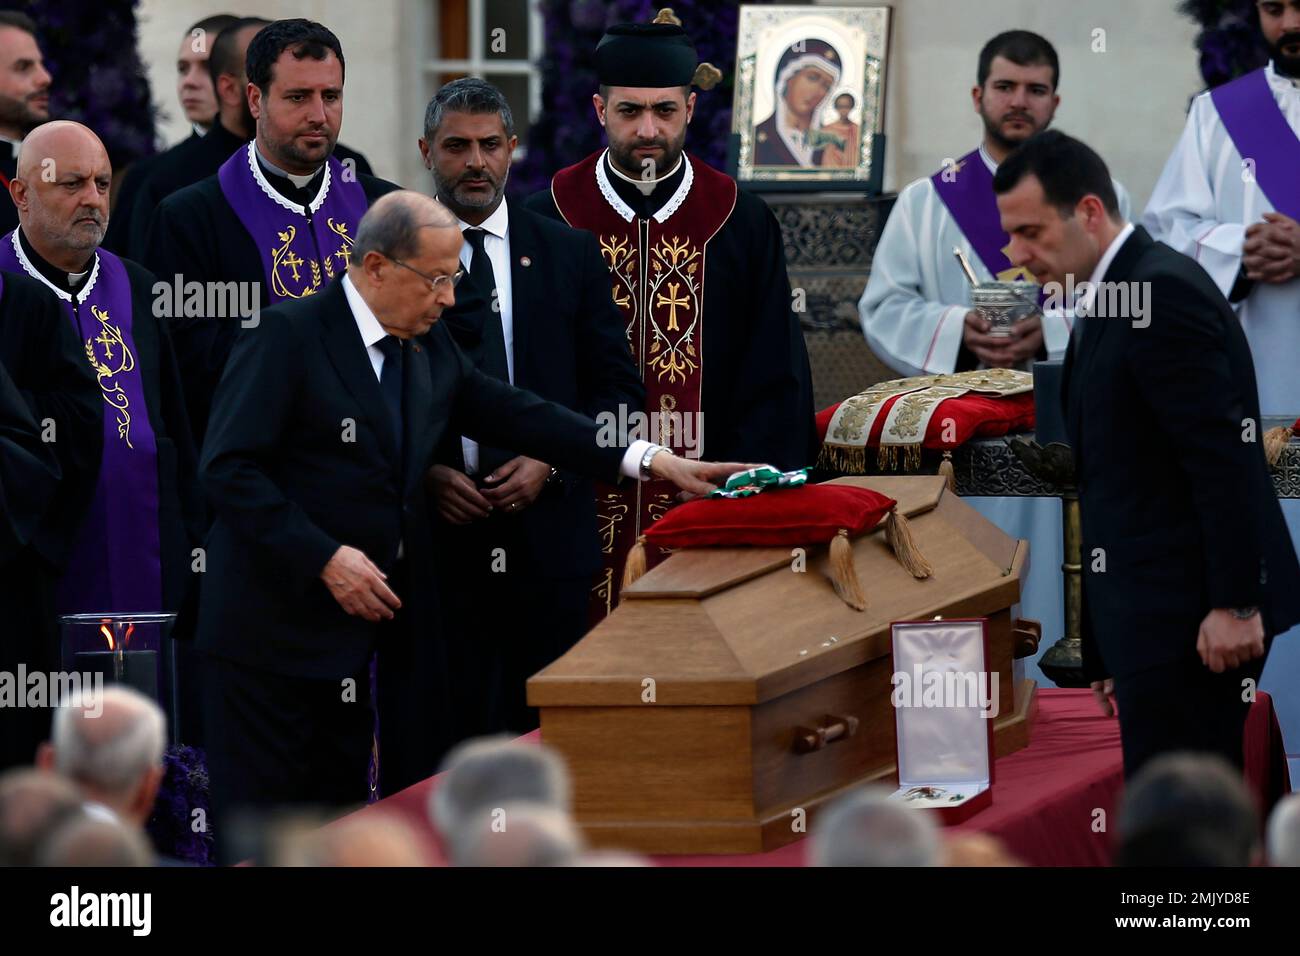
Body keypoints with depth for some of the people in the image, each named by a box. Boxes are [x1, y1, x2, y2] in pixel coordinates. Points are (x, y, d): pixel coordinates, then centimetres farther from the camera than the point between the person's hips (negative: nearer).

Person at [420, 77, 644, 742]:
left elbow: (618, 388, 9)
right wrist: (424, 473, -9)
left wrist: (552, 462, -6)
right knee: (453, 734, -4)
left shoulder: (571, 255, 9)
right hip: (435, 537, -1)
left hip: (549, 534, 1)